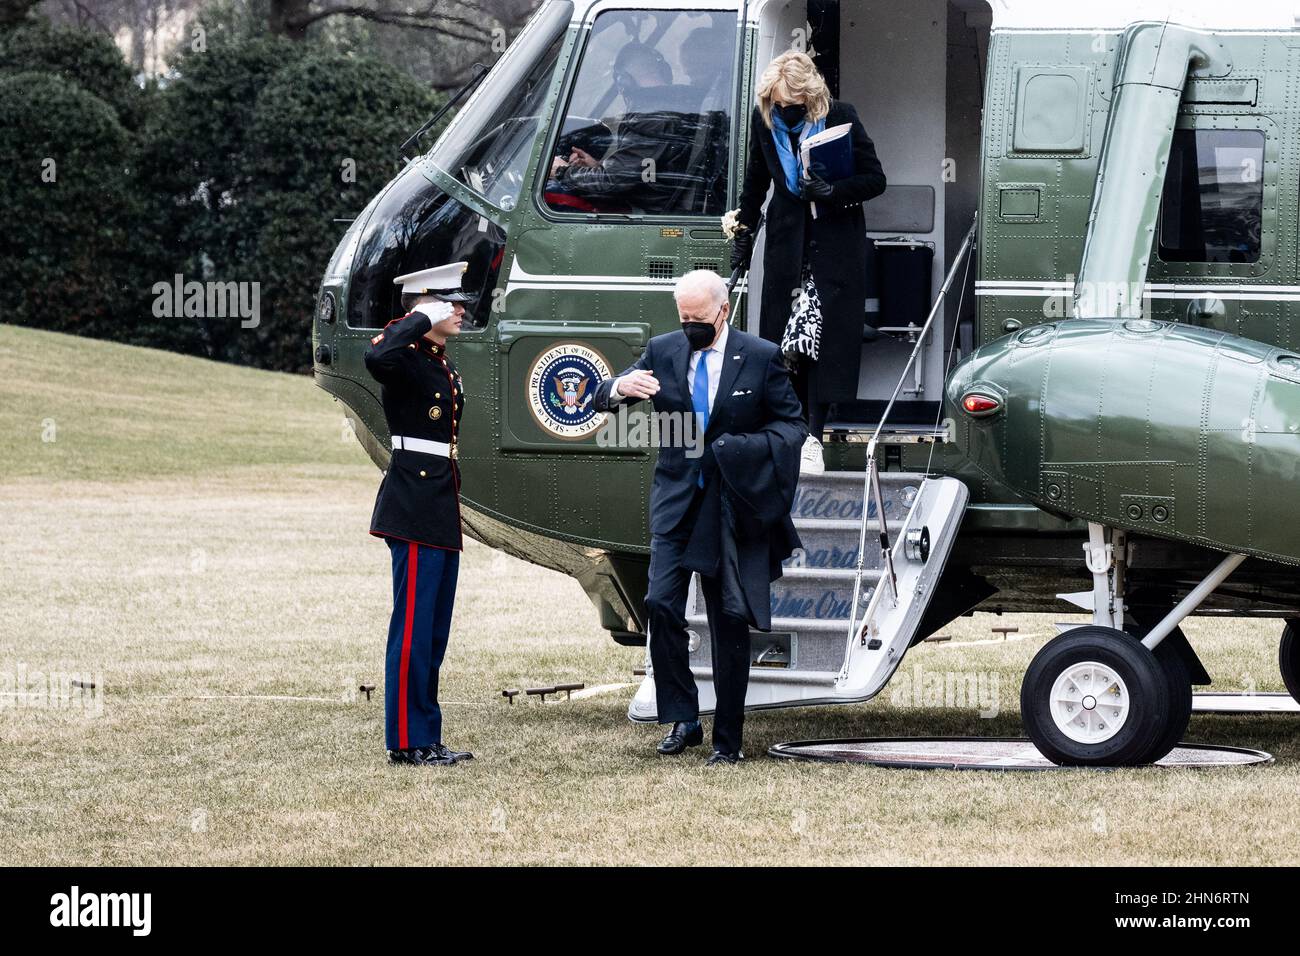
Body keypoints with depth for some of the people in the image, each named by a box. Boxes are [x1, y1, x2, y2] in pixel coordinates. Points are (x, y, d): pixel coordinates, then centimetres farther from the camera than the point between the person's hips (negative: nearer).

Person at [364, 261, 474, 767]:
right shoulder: (405, 360, -12)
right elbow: (377, 358, -38)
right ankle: (407, 741, -4)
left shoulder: (443, 365, 17)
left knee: (434, 631, 12)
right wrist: (422, 319, -24)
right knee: (413, 627, -7)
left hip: (441, 511, 10)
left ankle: (426, 739, 17)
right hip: (414, 509, -10)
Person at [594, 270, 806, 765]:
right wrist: (619, 388, -20)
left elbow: (791, 424, 2)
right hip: (677, 501, 2)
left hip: (734, 504, -2)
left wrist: (742, 447, -17)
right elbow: (601, 400, 5)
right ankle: (682, 719, -3)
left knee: (730, 620, 2)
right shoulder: (662, 352, 5)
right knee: (660, 604, -15)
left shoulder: (761, 357, -1)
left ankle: (727, 739, 10)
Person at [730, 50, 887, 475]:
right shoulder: (764, 120, -2)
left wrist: (833, 192, -25)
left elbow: (875, 179, -8)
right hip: (787, 241, 4)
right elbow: (756, 181, 15)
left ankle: (812, 437, -8)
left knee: (826, 336, -8)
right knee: (784, 334, 1)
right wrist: (744, 233, 16)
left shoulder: (840, 118, -13)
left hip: (835, 243, -4)